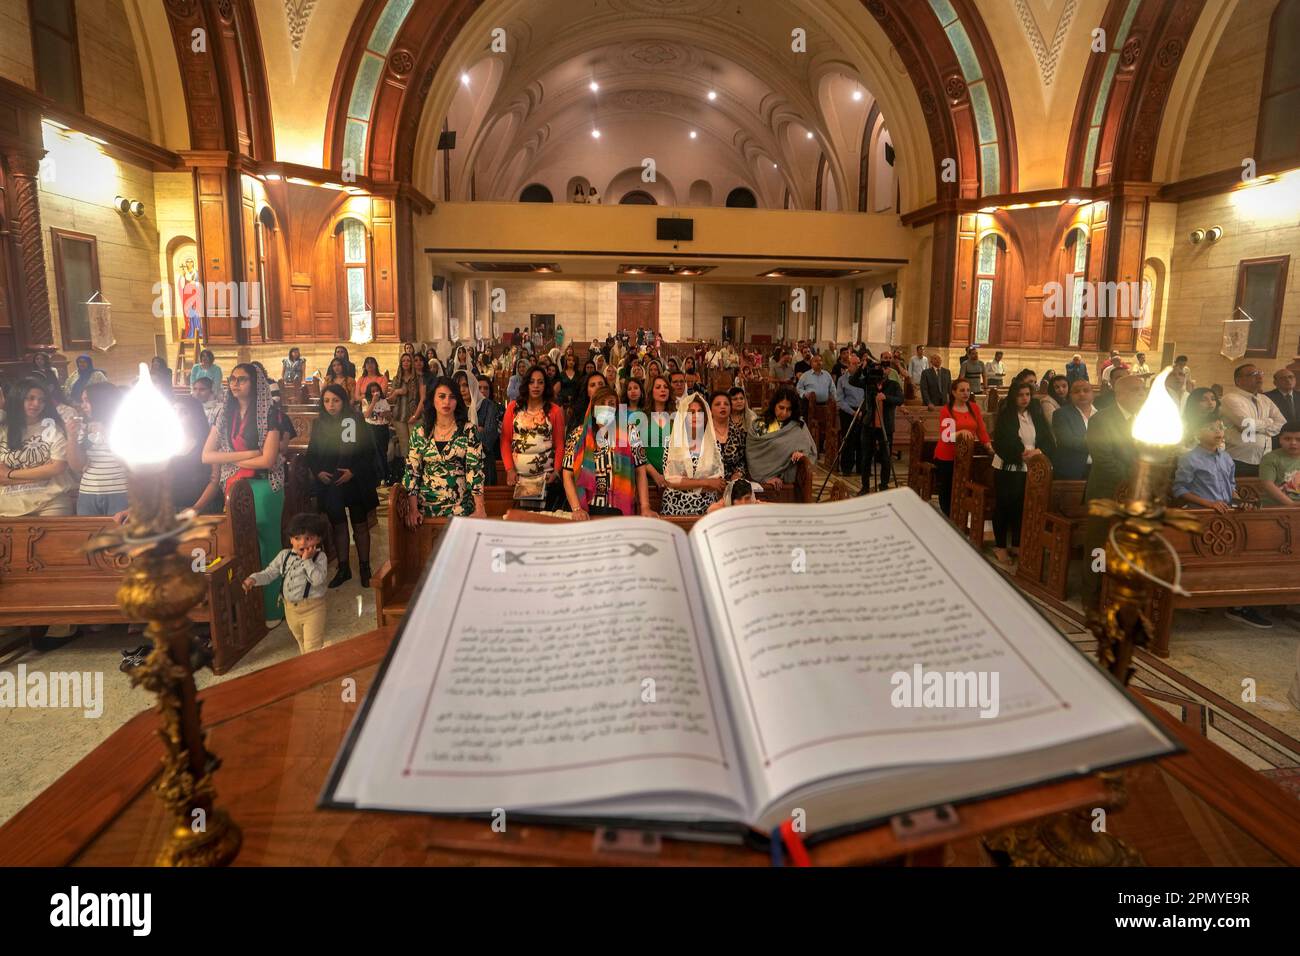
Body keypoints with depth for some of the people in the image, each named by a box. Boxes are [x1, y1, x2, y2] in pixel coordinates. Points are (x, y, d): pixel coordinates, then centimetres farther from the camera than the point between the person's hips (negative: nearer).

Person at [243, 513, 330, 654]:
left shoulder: (319, 557, -14)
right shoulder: (284, 555, 0)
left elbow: (318, 580, -27)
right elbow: (269, 573, 2)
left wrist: (307, 560, -26)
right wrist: (254, 579, -17)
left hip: (312, 608, -5)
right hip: (291, 607, 6)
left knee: (313, 648, -6)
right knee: (302, 643, 24)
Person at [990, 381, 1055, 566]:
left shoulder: (1036, 415, 8)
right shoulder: (1005, 415, -6)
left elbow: (1048, 440, 4)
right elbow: (1001, 443, -13)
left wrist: (1038, 451, -16)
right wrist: (1021, 453, -22)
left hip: (1030, 469, 4)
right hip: (1007, 468, -4)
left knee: (1022, 507, 8)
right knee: (1004, 506, 2)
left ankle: (1016, 544, 22)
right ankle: (1000, 546, 12)